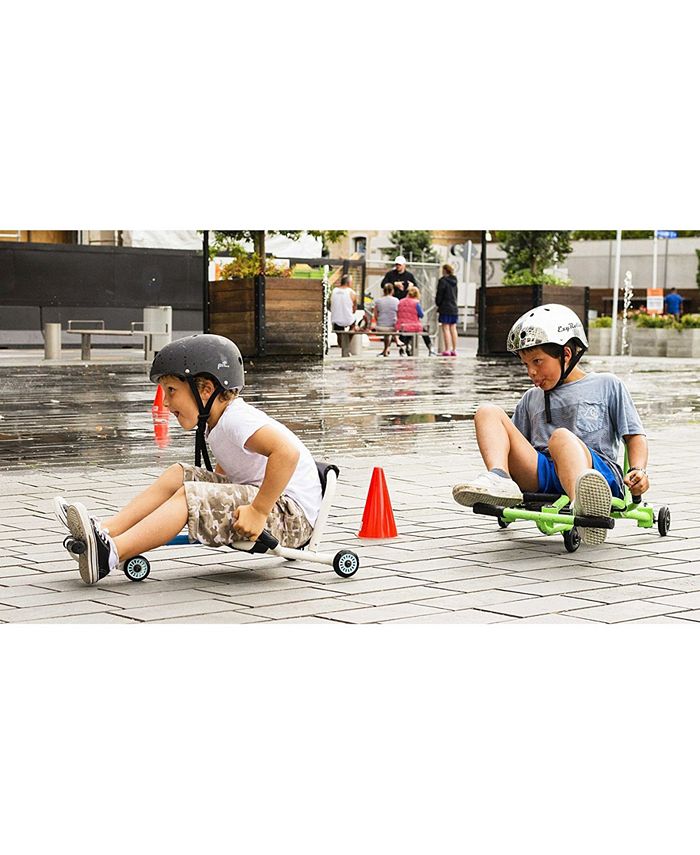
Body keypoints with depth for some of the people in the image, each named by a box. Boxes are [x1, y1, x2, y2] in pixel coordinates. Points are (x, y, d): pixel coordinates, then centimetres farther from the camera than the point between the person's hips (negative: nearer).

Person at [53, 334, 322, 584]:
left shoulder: (237, 420, -20)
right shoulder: (216, 422, 11)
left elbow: (288, 452, -35)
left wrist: (258, 511, -31)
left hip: (290, 512, -10)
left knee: (189, 495, -22)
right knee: (178, 475, 3)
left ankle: (108, 554, -29)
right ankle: (104, 532, -7)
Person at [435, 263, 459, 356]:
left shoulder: (443, 280, -10)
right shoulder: (454, 281, 12)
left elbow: (439, 294, -10)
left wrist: (438, 304, 5)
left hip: (445, 308, -7)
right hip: (454, 308, 7)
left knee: (446, 328, -6)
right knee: (453, 329, 10)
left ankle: (447, 350, -10)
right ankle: (454, 350, 11)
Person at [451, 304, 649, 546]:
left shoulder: (607, 386, 20)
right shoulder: (531, 399, 32)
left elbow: (634, 435, 13)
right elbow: (518, 446, 30)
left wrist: (637, 470, -5)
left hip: (600, 470, -4)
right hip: (542, 477, 4)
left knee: (562, 436, -39)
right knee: (488, 412, -8)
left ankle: (584, 503, -72)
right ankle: (498, 479, -38)